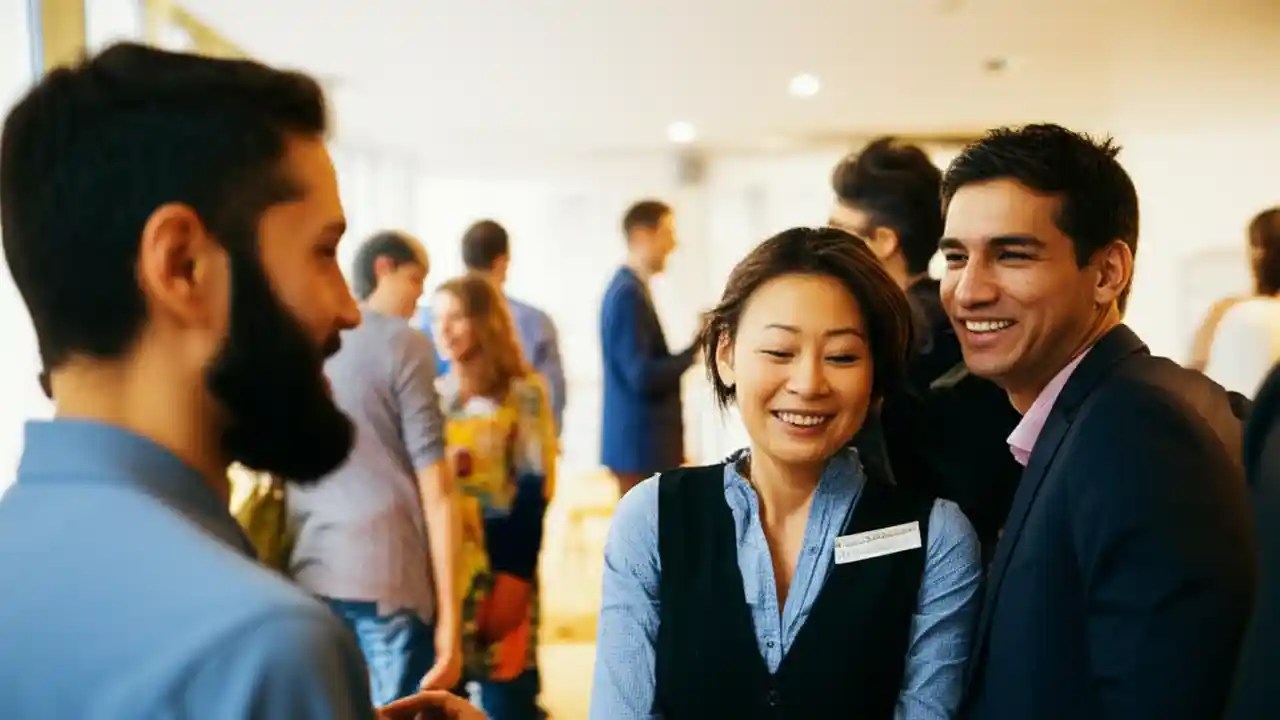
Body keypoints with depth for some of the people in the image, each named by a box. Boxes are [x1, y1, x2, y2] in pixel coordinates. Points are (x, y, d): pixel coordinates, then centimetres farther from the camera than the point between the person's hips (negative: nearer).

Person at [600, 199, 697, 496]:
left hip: (644, 442, 10)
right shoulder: (628, 293, -17)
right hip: (640, 446, -10)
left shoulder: (631, 289, 13)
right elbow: (642, 377, -22)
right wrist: (695, 350, -15)